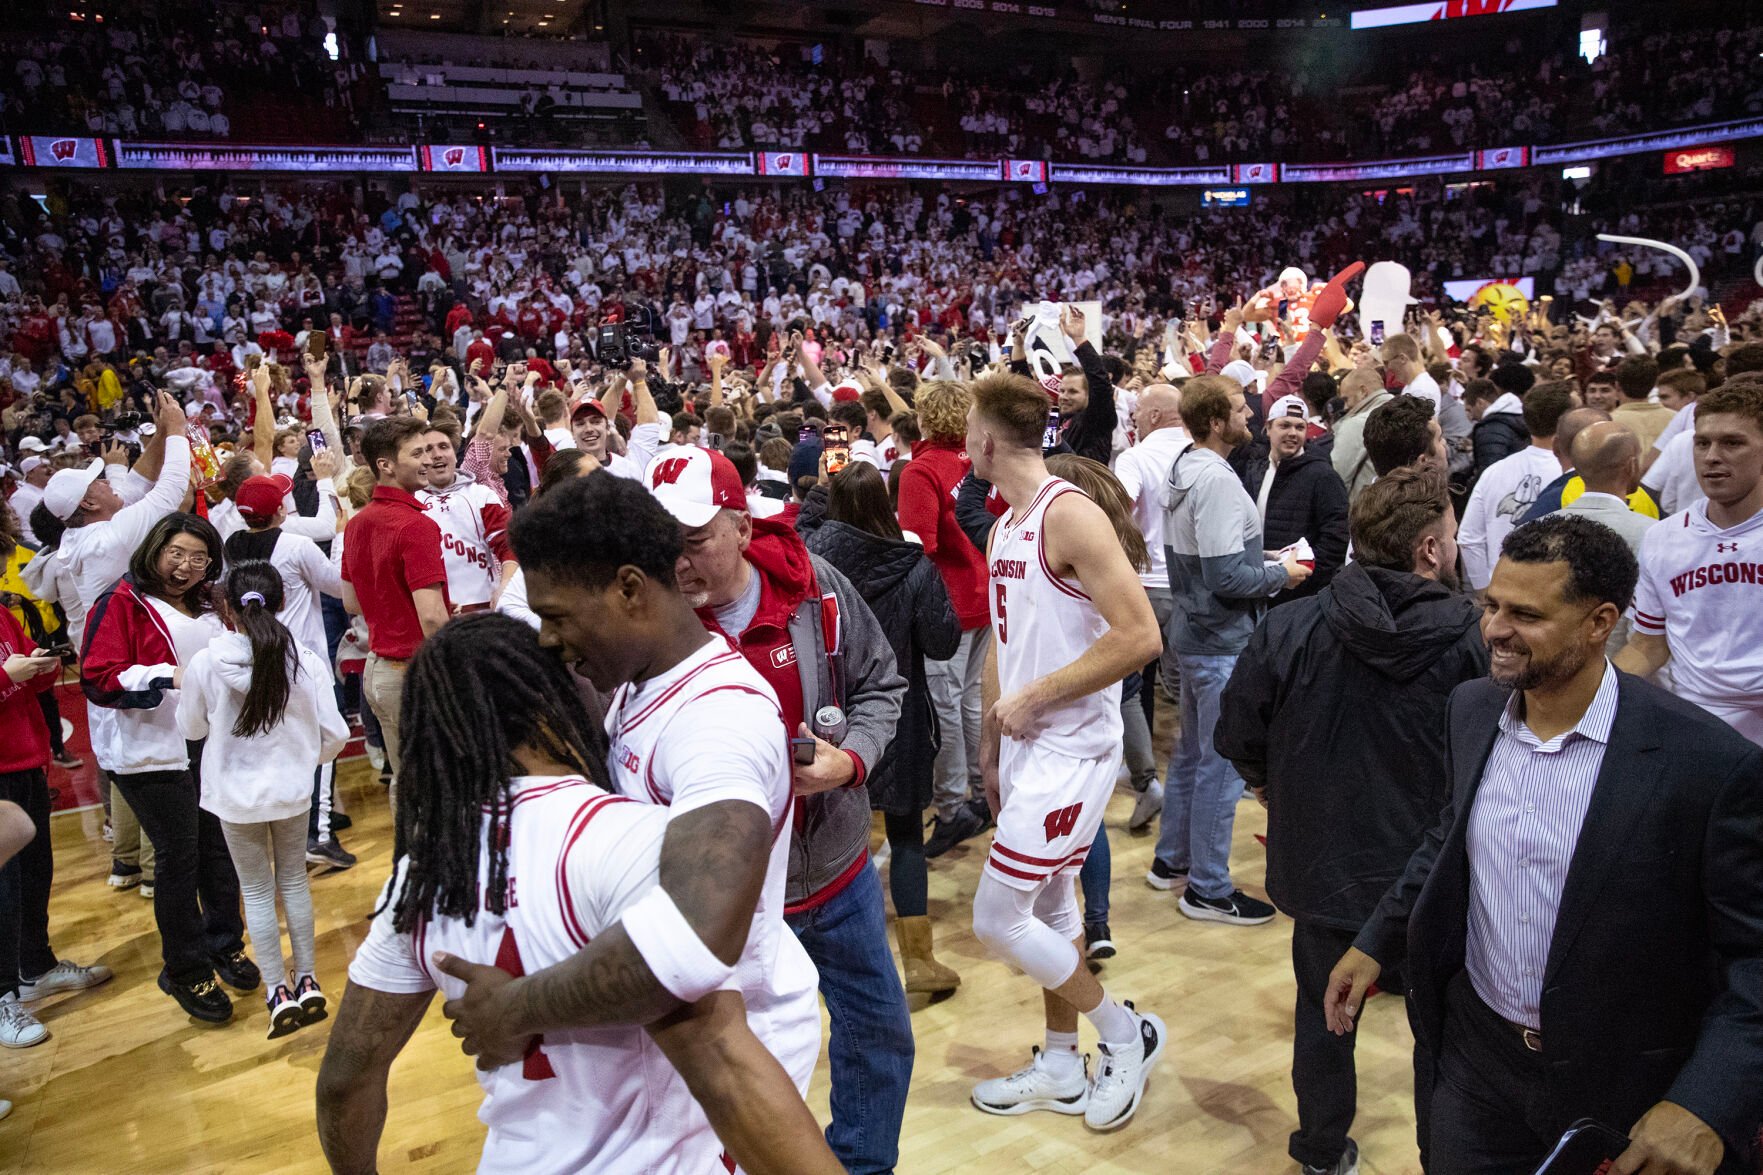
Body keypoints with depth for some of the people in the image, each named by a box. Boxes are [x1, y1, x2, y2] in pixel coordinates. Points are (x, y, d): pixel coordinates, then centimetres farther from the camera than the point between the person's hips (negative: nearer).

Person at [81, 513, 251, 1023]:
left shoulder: (207, 607, 14)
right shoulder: (122, 604, -6)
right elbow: (98, 679, -13)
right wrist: (168, 677, -22)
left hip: (213, 747, 6)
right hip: (158, 754, -6)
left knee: (221, 847, 10)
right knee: (179, 858, 0)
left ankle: (224, 945, 29)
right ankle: (186, 972, 15)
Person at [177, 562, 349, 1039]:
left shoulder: (205, 664, -16)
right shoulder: (306, 660, -15)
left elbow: (191, 728, 1)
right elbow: (334, 734, -9)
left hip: (235, 795, -1)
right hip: (291, 790, 1)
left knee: (256, 890, 13)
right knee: (294, 881, 18)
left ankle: (279, 993, 15)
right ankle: (308, 982, 24)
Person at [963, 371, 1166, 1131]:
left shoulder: (1070, 514, -18)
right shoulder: (1003, 528, 9)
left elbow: (1139, 636, -24)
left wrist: (1036, 696, -18)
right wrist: (990, 743, 15)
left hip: (1071, 748, -9)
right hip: (1027, 747, 9)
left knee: (996, 917, -5)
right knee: (1048, 905, 17)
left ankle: (1127, 1033, 15)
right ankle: (1059, 1068, 33)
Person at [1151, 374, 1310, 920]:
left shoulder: (1182, 469, 7)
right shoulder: (1216, 480, -23)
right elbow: (1226, 578, -26)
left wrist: (1264, 561, 11)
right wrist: (1281, 574, -10)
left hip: (1194, 632, 10)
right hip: (1224, 644, -10)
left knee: (1192, 752, 21)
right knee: (1222, 765, 1)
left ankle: (1171, 860, 34)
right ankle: (1208, 889, 12)